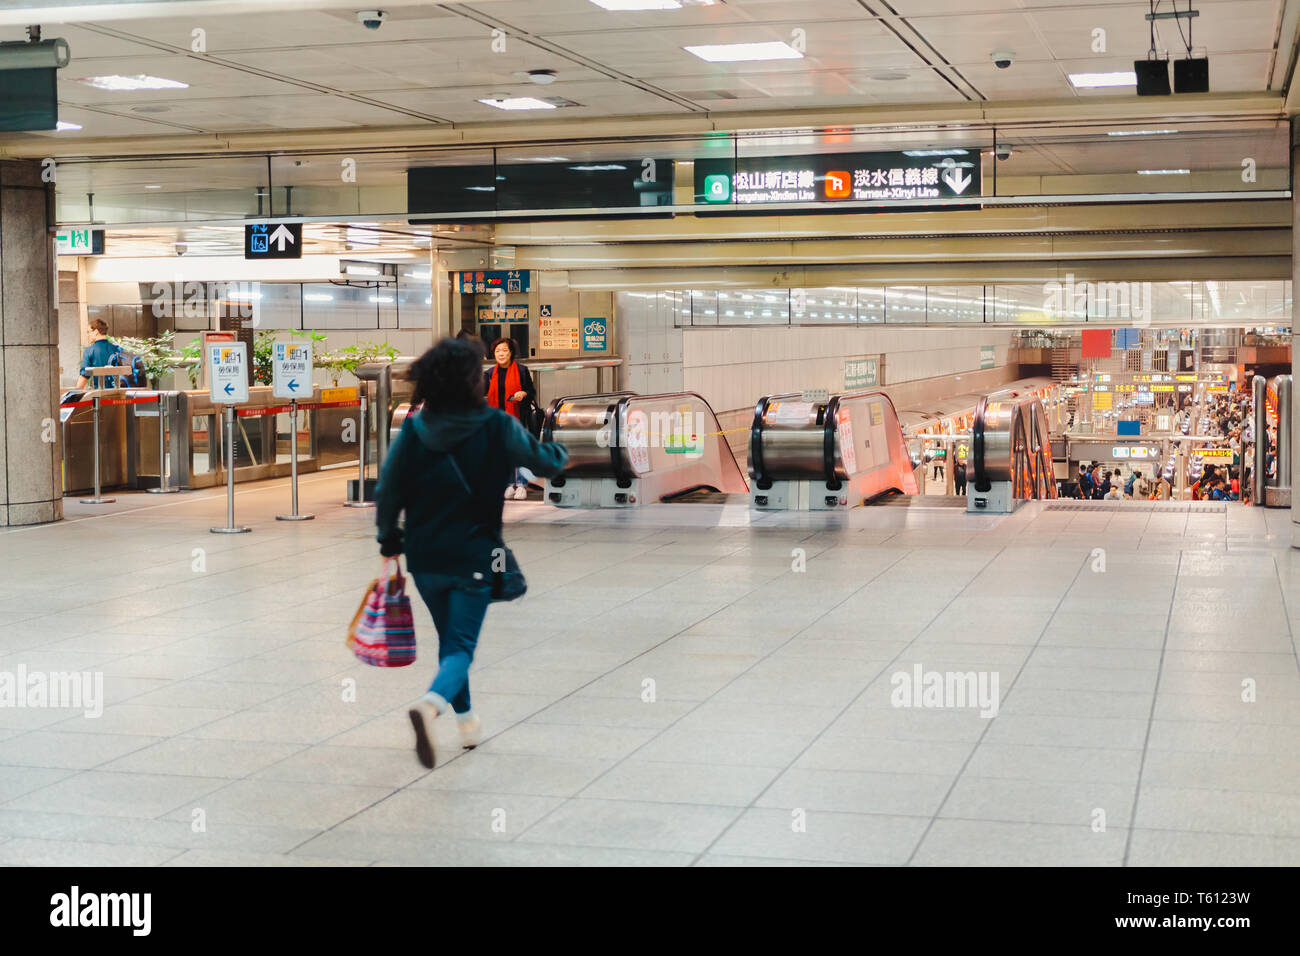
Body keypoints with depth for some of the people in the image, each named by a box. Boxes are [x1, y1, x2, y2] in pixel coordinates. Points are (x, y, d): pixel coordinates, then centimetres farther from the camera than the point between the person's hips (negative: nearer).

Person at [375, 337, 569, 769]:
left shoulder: (413, 430, -7)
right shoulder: (499, 428, -11)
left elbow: (387, 494, -3)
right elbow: (547, 461, 3)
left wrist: (389, 541, 12)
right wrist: (561, 450, 27)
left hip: (424, 559, 3)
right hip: (474, 559, -3)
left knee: (450, 640, 22)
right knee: (461, 647, 1)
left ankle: (467, 722, 34)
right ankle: (430, 704, -29)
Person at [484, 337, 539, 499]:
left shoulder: (521, 370, 2)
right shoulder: (490, 373, 11)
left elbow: (532, 392, 5)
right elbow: (483, 390, 2)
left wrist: (523, 394, -15)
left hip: (517, 416, -3)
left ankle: (521, 485, 2)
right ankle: (510, 484, 13)